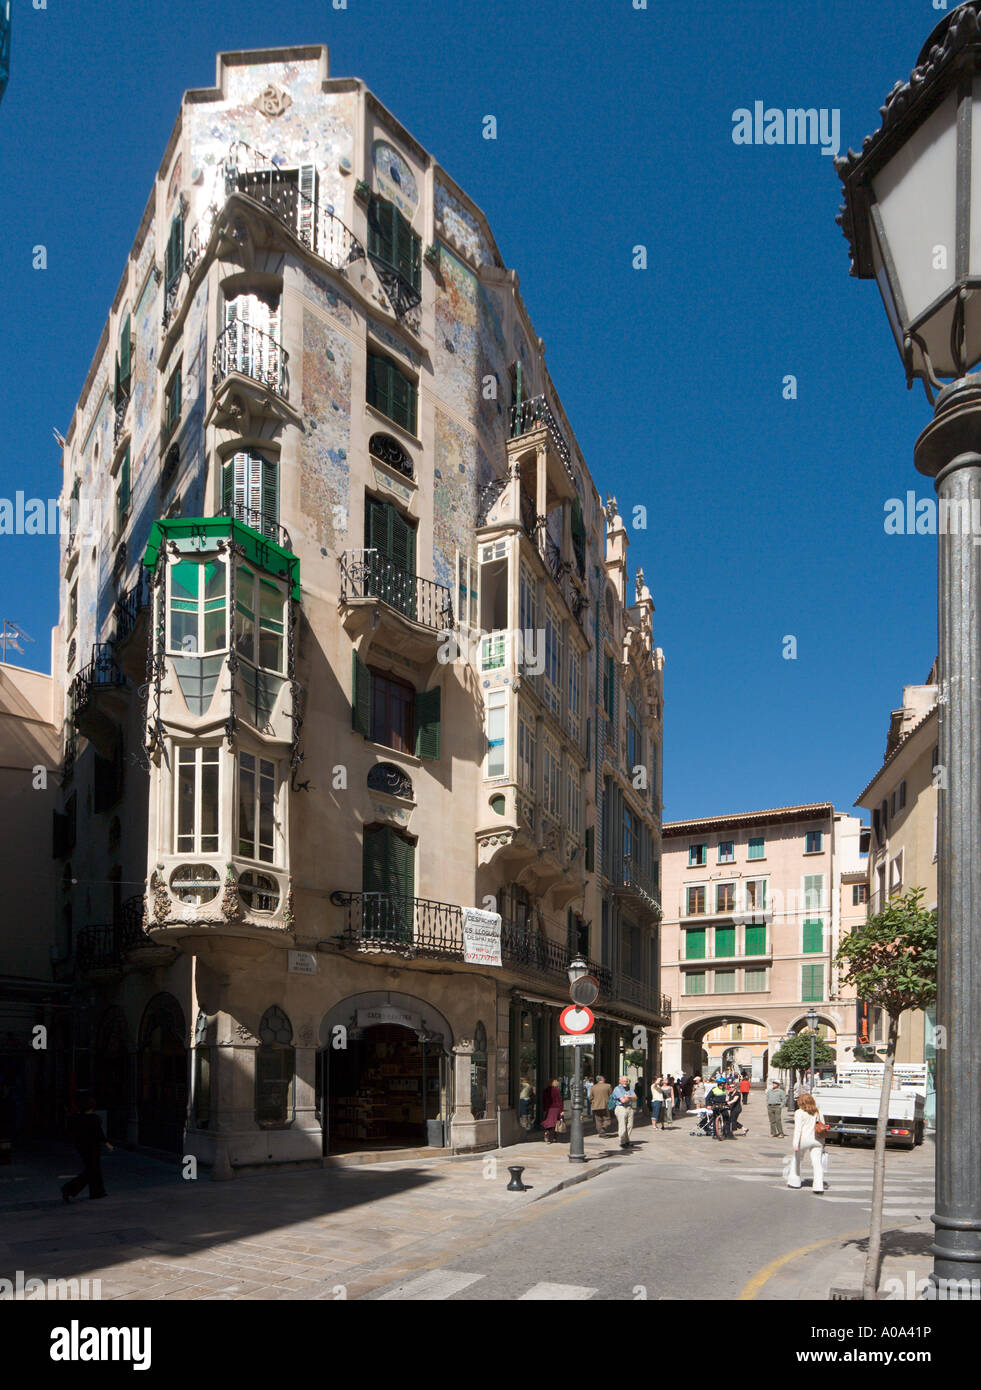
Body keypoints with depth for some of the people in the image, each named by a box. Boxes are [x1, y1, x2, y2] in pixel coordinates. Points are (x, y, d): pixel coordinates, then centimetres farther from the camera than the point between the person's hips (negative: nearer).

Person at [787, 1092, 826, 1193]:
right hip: (817, 1140, 3)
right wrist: (822, 1143, 18)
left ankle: (794, 1181, 26)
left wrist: (795, 1143, -15)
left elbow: (798, 1128, -12)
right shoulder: (818, 1112, 11)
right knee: (817, 1163, -1)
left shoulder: (799, 1113, -5)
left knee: (796, 1160, 17)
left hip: (804, 1139, -3)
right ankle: (818, 1186, -13)